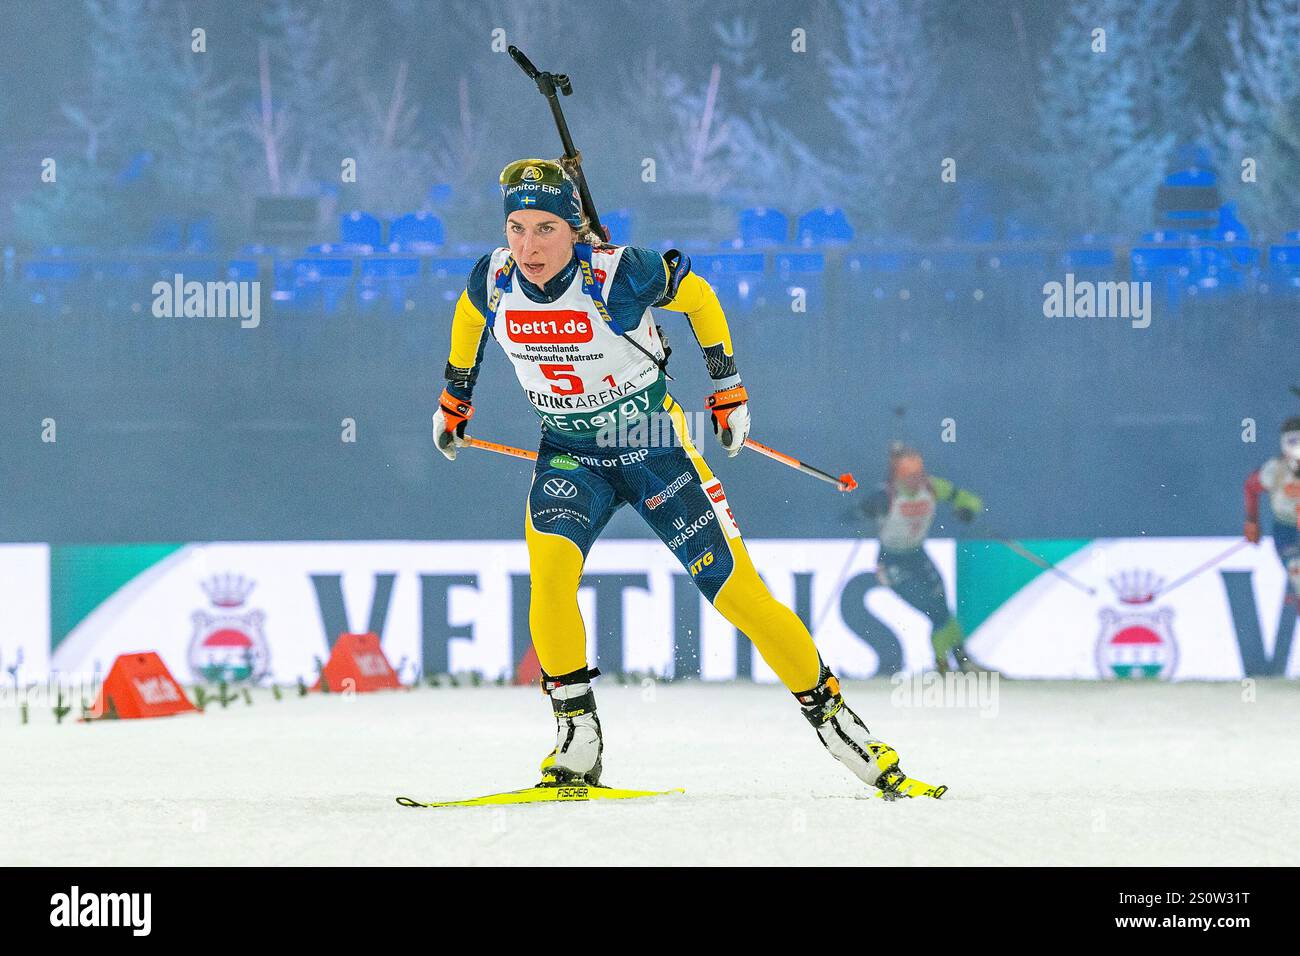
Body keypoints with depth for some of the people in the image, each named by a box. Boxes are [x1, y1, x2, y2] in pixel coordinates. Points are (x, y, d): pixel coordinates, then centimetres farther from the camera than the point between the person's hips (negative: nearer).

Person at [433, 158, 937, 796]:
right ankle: (577, 742, -15)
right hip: (568, 456, 3)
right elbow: (470, 314, 13)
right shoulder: (493, 281, -13)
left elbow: (696, 295, -5)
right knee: (549, 570, -26)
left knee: (738, 592, -4)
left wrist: (727, 383, 1)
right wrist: (455, 396, 22)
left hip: (652, 446, -3)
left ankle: (830, 713, 13)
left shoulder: (616, 275, -24)